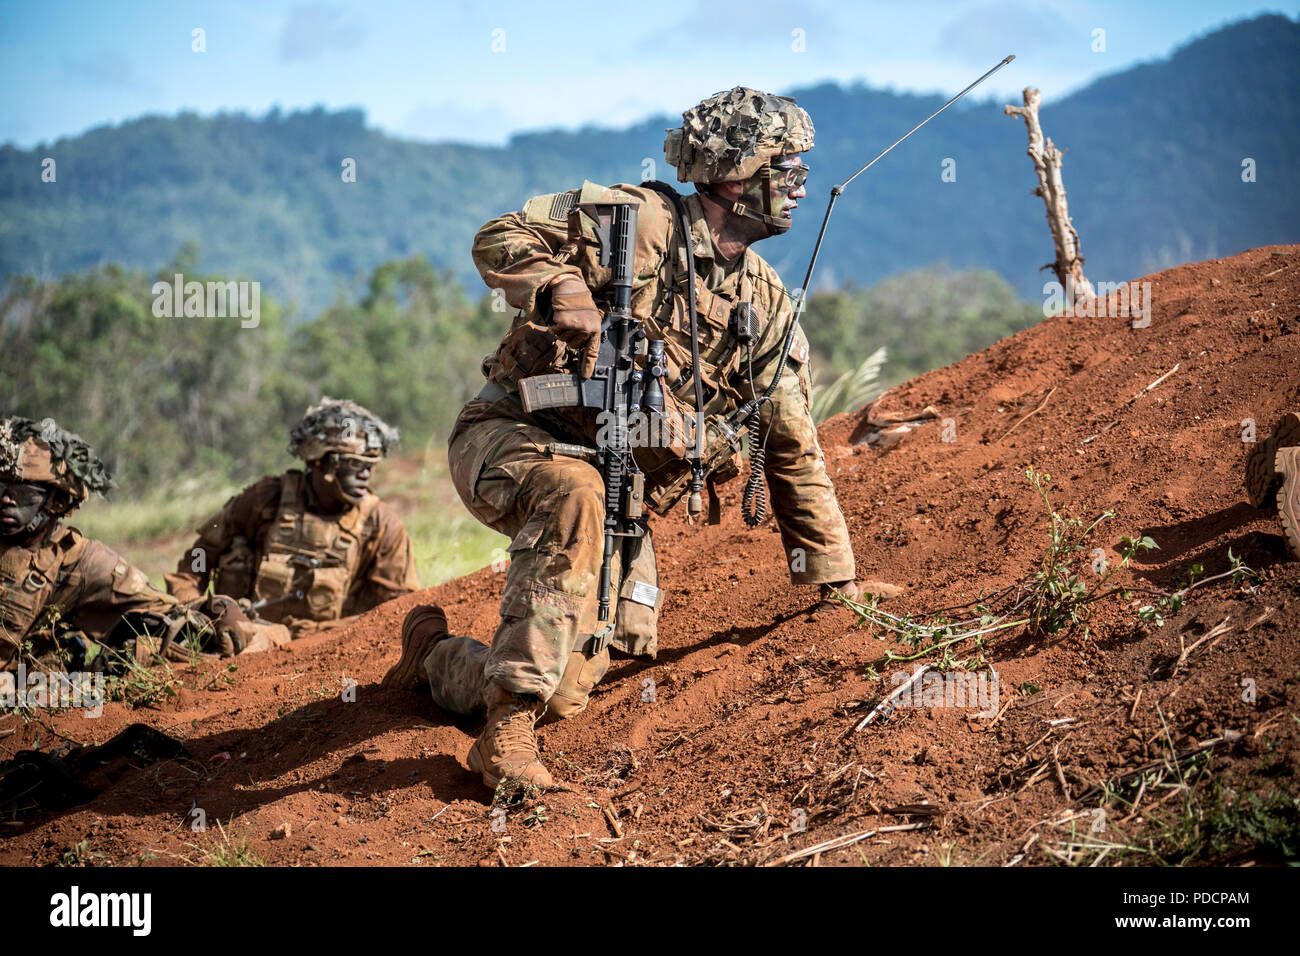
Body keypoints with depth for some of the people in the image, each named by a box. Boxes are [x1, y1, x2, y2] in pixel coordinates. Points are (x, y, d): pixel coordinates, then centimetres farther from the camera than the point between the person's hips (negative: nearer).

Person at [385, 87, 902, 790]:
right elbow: (499, 239, -10)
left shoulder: (768, 308, 9)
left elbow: (792, 449, 13)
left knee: (567, 693, -7)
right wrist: (562, 291, -30)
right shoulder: (639, 220, -8)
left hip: (620, 485, 6)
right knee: (576, 496, -42)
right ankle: (508, 730, -40)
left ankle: (437, 656, 24)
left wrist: (836, 579, 11)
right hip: (513, 433, -6)